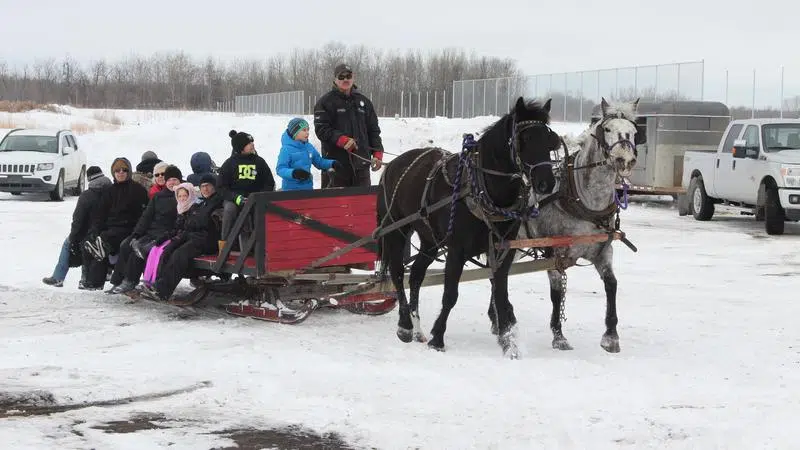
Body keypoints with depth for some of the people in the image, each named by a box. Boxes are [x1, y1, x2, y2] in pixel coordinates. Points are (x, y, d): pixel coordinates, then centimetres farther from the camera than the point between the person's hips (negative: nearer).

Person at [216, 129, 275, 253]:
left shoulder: (259, 162, 8)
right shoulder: (229, 163, 3)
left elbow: (269, 184, 10)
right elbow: (221, 186, 1)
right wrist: (236, 197, -17)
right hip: (233, 198, -1)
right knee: (229, 208, -35)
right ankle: (224, 246, -27)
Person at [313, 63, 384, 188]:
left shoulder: (364, 101, 16)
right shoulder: (325, 102, 1)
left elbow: (373, 130, 18)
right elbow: (321, 129, -8)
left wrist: (377, 153, 5)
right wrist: (342, 140, -22)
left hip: (361, 164, 5)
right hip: (336, 162, -4)